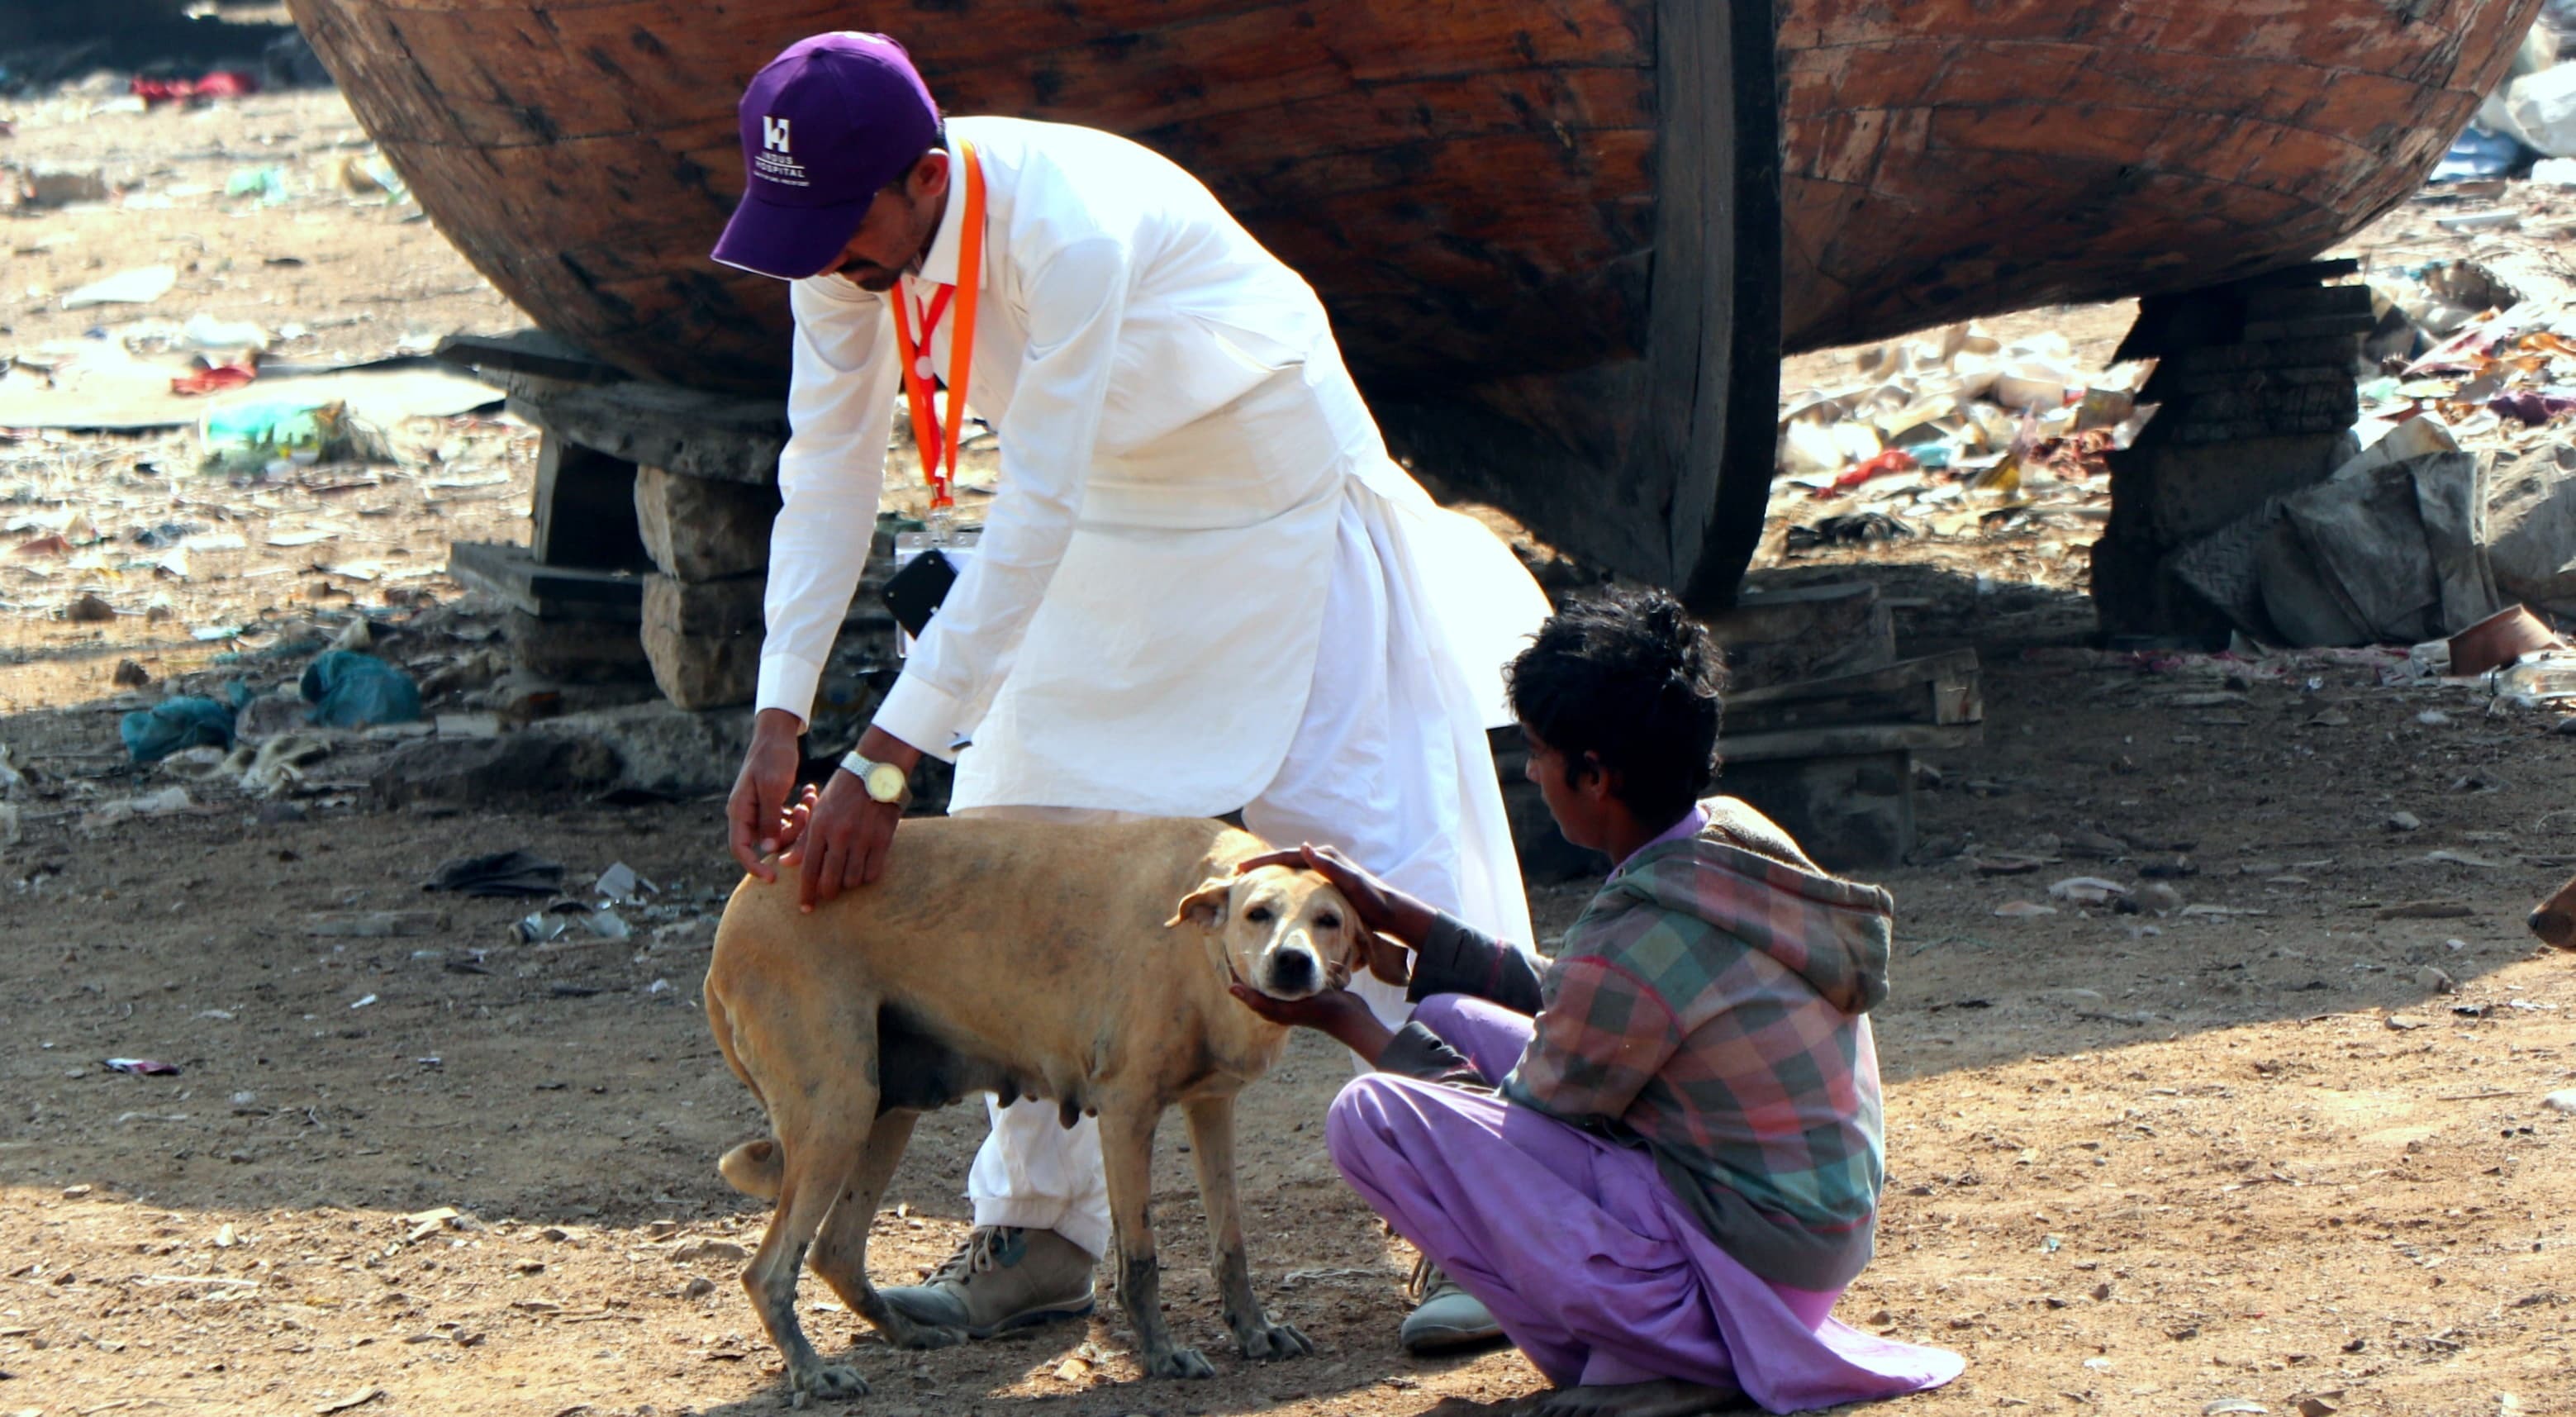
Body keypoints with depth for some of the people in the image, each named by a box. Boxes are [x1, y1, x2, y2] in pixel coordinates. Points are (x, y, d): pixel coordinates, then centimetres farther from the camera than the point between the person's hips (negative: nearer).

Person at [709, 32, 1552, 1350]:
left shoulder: (1072, 231, -38)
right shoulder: (842, 237, -17)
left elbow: (1032, 524, -38)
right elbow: (828, 467, -11)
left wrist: (882, 766, -37)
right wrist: (780, 725, -19)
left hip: (1278, 502, -7)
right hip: (1103, 527, 7)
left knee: (1374, 839, -8)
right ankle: (1038, 1229, 12)